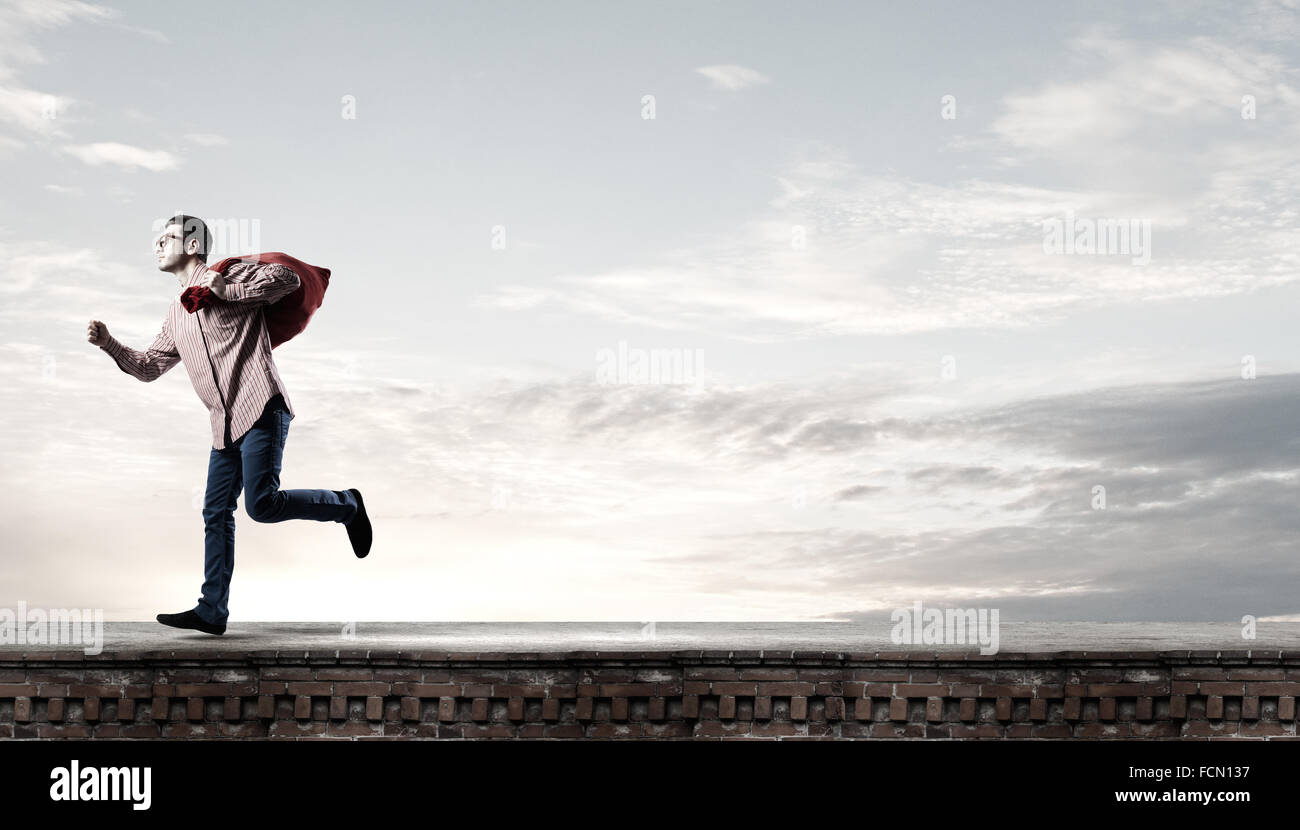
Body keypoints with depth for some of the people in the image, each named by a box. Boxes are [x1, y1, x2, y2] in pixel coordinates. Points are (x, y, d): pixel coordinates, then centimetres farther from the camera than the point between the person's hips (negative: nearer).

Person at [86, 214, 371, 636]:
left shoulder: (228, 274, 1)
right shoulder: (176, 314, 23)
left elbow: (288, 277, -9)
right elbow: (149, 367, 28)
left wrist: (230, 291, -14)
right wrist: (109, 344, 12)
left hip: (261, 411, -8)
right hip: (226, 426, 8)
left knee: (261, 504, -17)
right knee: (216, 514, 5)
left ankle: (345, 506, 4)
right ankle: (212, 611, 9)